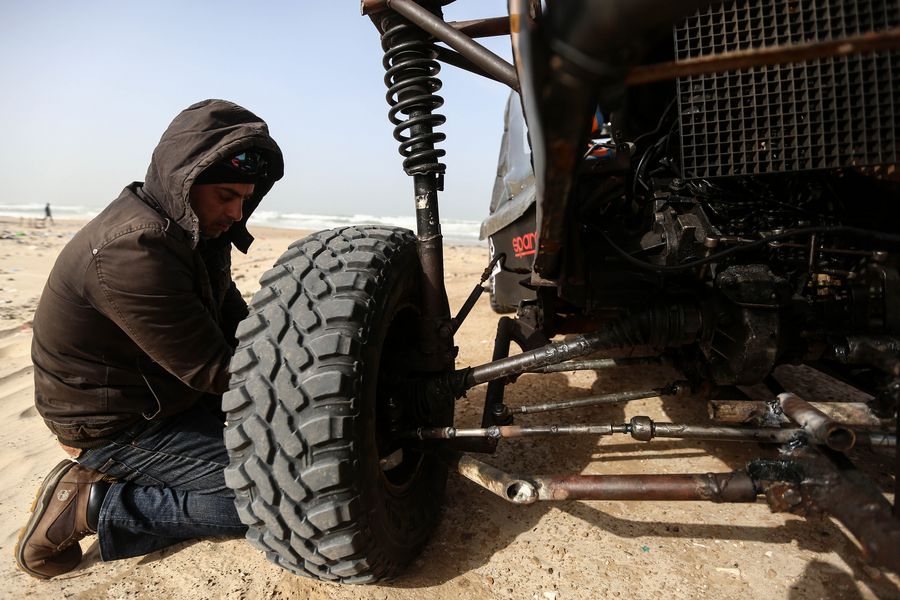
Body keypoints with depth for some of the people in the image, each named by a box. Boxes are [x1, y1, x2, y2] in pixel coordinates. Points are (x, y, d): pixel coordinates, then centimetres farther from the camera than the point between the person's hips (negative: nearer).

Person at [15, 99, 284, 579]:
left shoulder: (196, 228, -1)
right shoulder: (130, 250, -30)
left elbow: (233, 320, 4)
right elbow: (212, 370, -27)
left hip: (165, 391, 9)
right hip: (113, 427, -9)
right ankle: (92, 505, -6)